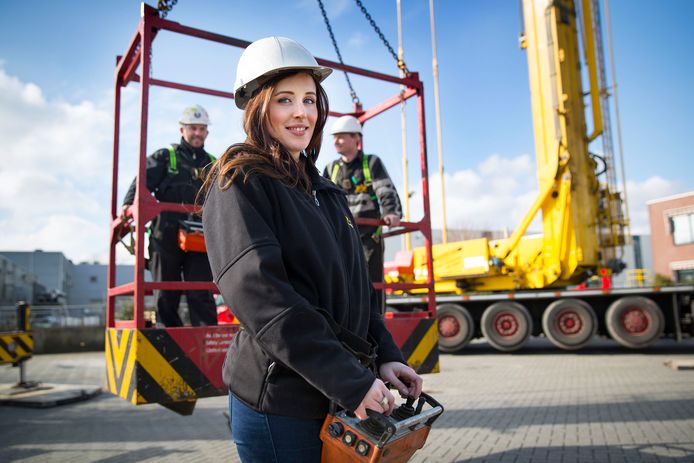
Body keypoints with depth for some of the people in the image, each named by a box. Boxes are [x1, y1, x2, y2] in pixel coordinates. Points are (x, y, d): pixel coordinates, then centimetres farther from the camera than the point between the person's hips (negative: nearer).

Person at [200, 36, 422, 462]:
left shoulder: (322, 189, 13)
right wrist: (351, 381, -24)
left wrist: (385, 356, 1)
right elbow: (260, 295, -22)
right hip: (279, 403, -7)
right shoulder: (239, 184, -10)